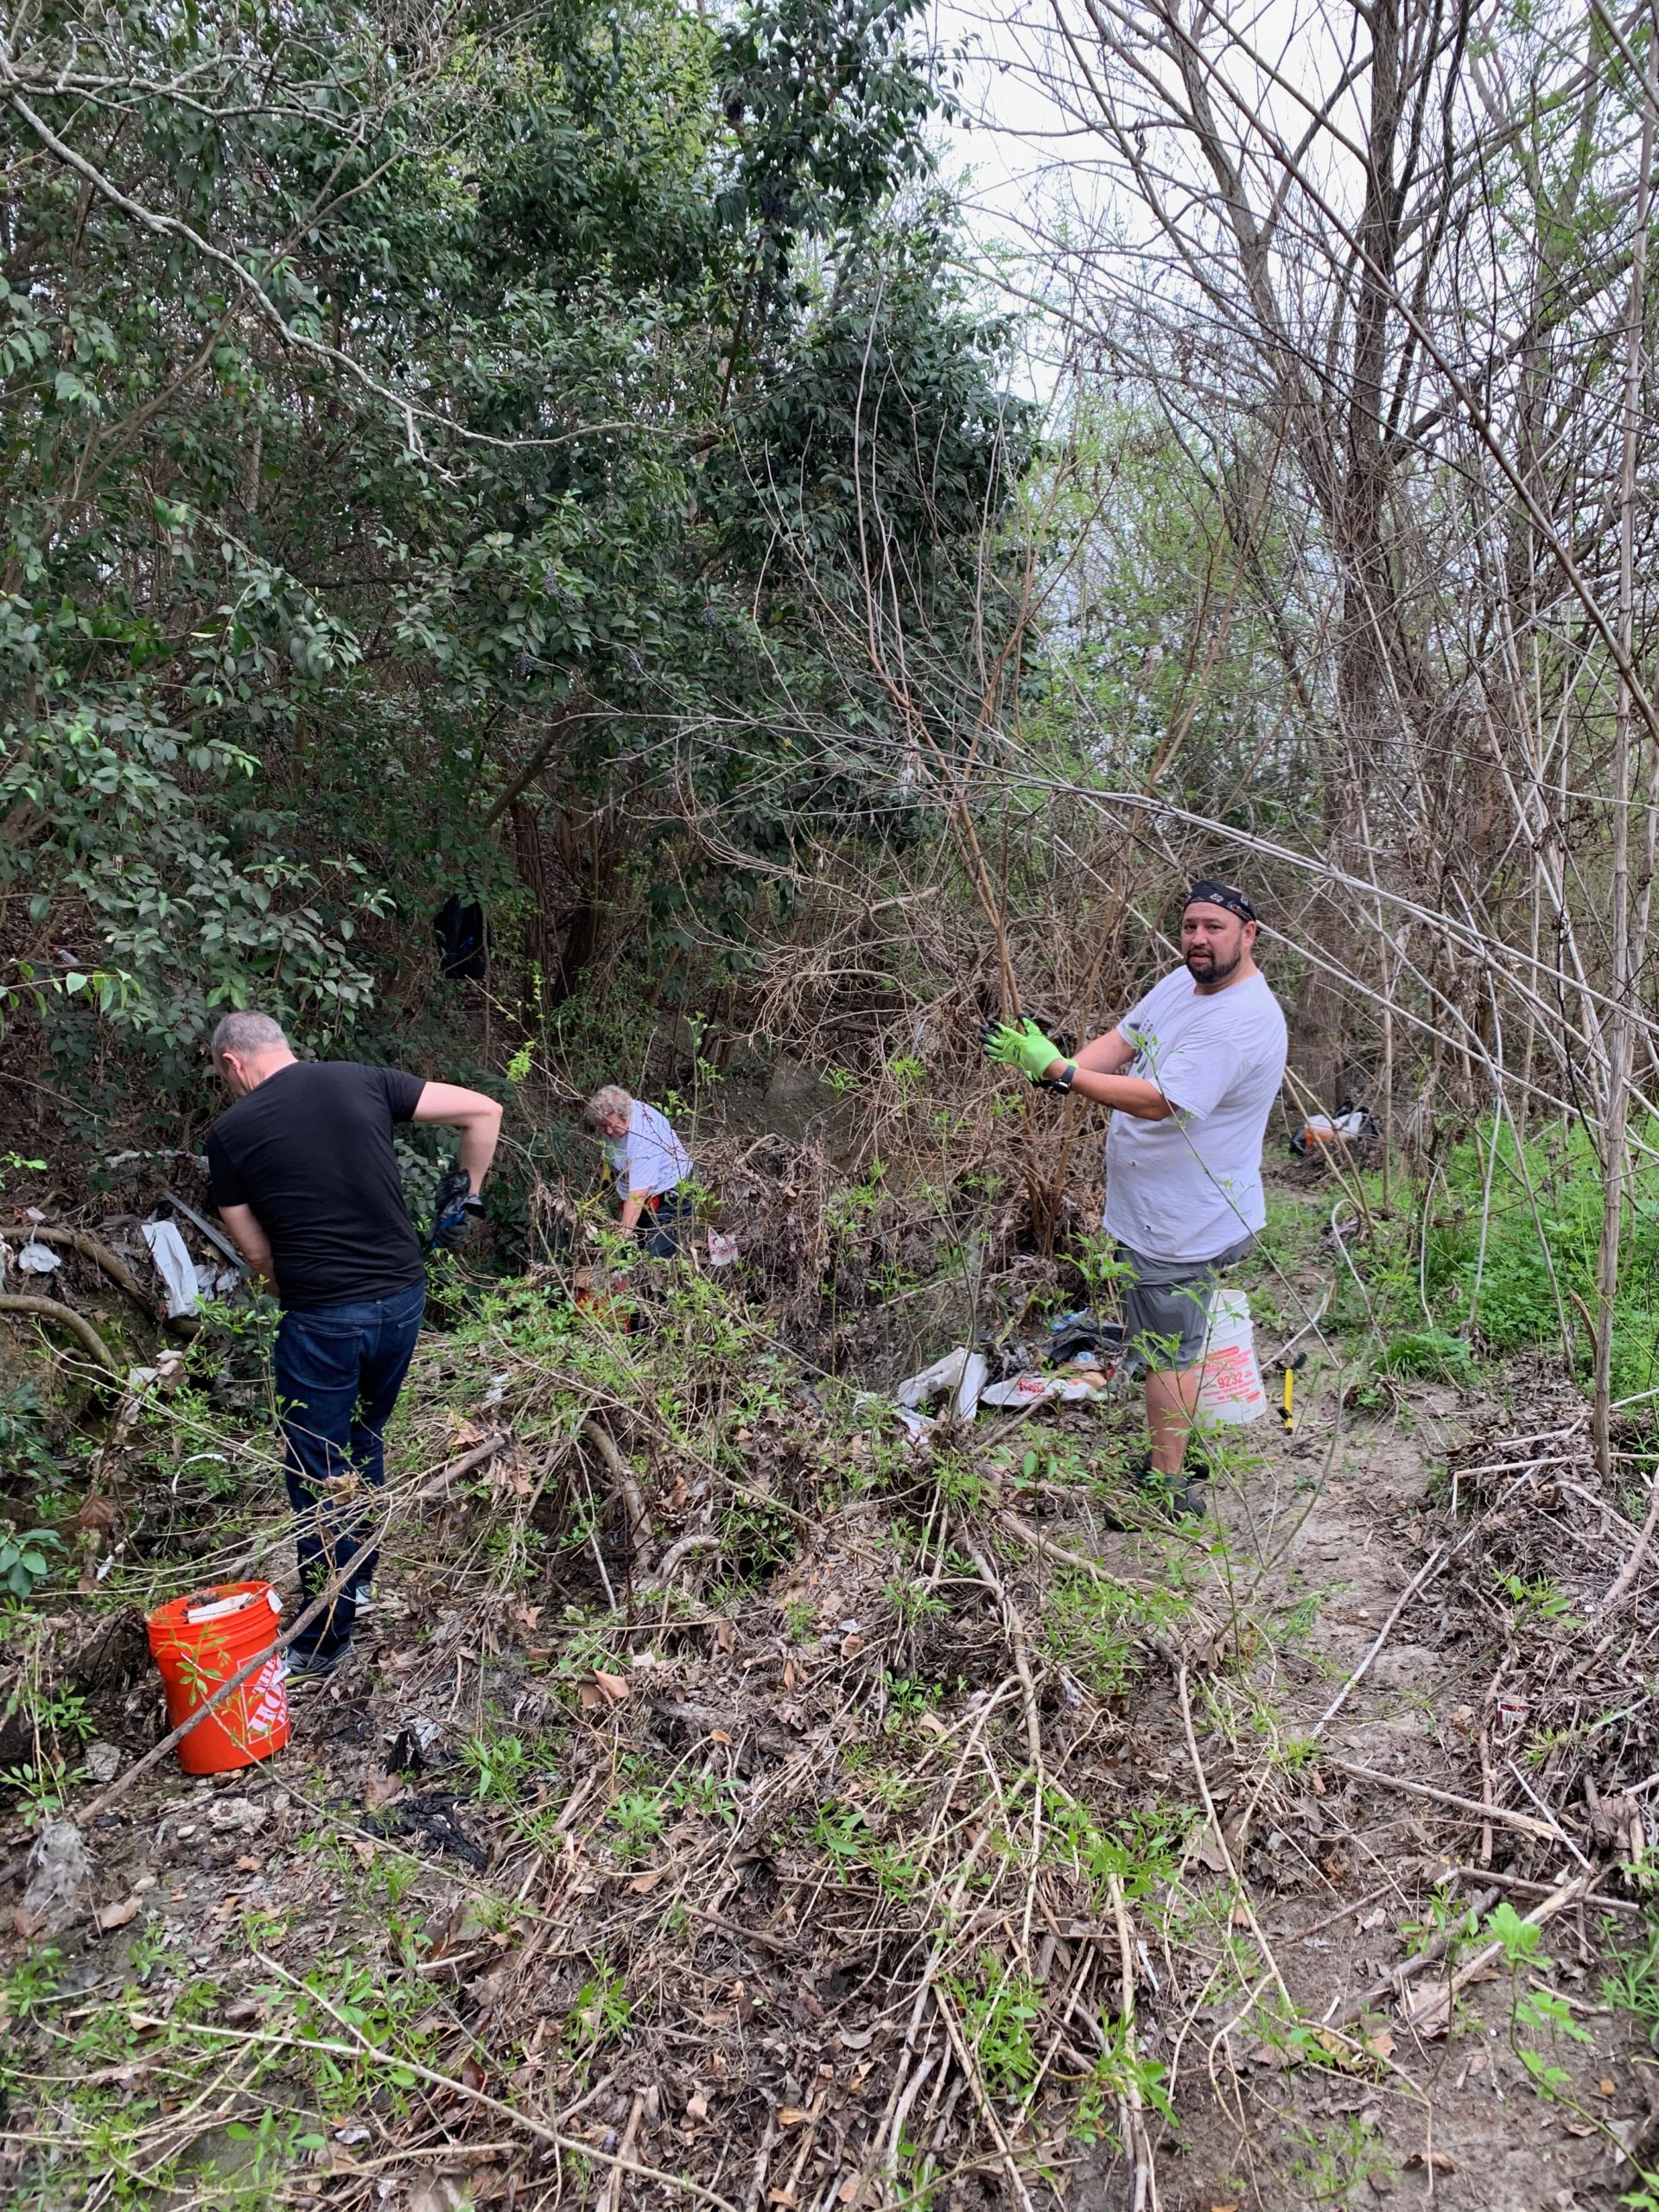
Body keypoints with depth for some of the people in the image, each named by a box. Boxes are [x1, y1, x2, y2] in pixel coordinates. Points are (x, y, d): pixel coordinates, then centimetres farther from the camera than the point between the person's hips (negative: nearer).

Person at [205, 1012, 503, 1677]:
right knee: (364, 1438, 26)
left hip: (321, 1318, -4)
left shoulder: (231, 1133, -5)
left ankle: (326, 1638, 20)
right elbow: (483, 1111, 2)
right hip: (403, 1298, 5)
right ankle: (359, 1578, 41)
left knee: (319, 1478, 10)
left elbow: (257, 1253, 0)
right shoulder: (364, 1082, 2)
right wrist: (469, 1194, 14)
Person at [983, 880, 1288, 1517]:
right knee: (1177, 1342, 23)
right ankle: (1182, 1458, 41)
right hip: (1160, 1209, 10)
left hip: (1181, 1225, -10)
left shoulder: (1242, 1022, -27)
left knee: (1168, 1351, 4)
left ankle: (1168, 1491, 18)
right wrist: (1051, 1066, -18)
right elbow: (1120, 1040, 2)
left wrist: (1059, 1069, -37)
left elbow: (1159, 1102, -33)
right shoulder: (1183, 983, 6)